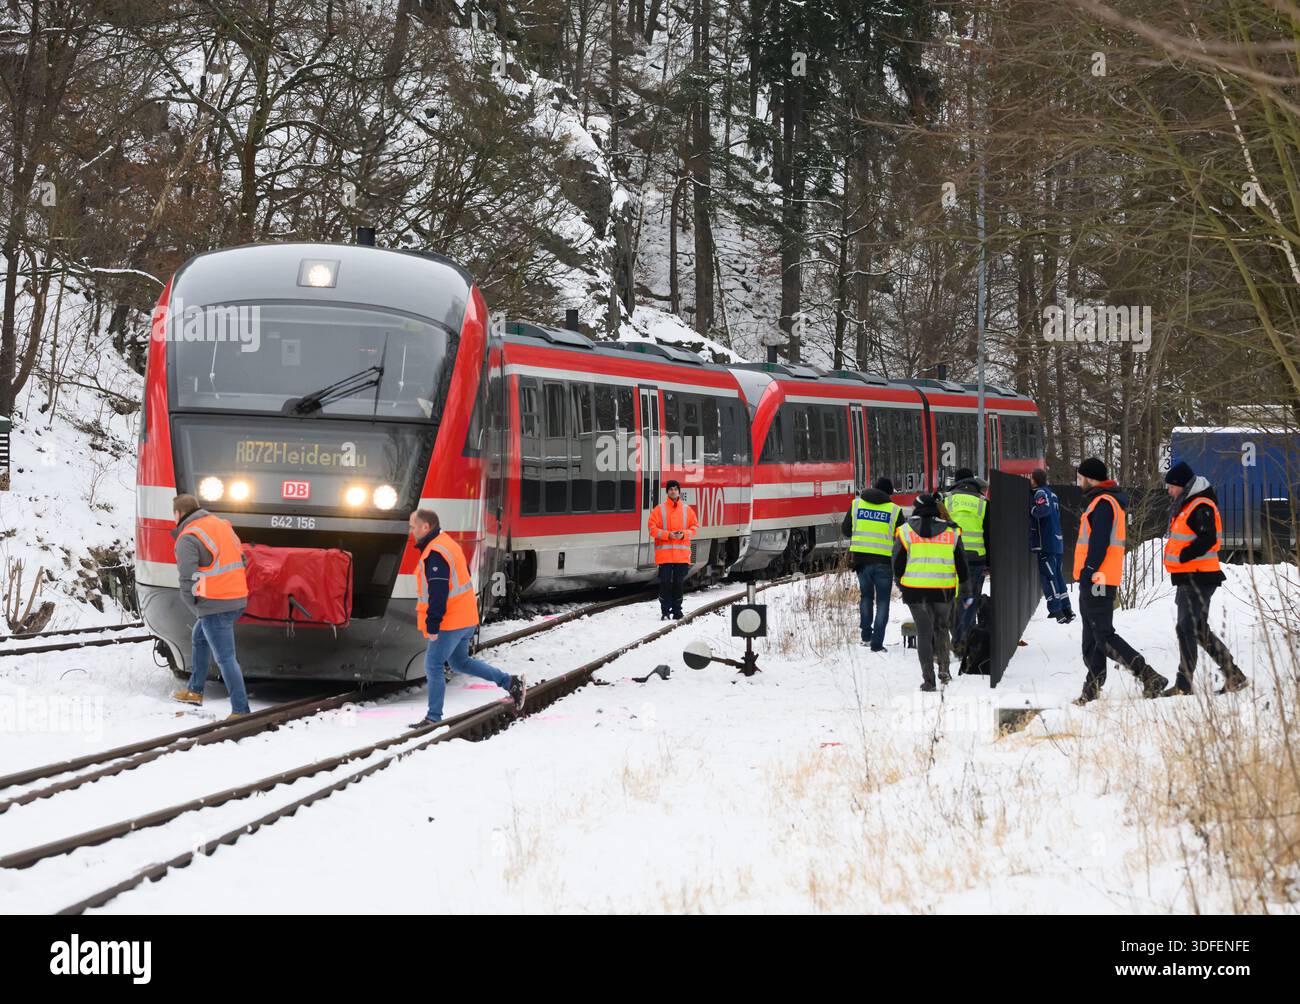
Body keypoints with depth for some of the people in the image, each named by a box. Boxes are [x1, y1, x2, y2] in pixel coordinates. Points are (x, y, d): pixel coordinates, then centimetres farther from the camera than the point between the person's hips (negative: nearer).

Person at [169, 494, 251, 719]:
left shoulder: (188, 539, -12)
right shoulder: (222, 525, 12)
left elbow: (187, 581, -16)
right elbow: (240, 558, 16)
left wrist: (197, 610, -1)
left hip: (215, 605, -9)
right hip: (238, 599, 9)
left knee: (225, 658, -5)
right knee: (199, 638, 28)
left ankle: (240, 710, -6)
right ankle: (195, 691, 37)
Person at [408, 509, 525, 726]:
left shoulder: (435, 554, -19)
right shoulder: (447, 544, 13)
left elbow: (437, 594, -24)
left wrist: (432, 626, -23)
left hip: (450, 623, -10)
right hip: (465, 619, 10)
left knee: (433, 666, -3)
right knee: (460, 662, 21)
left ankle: (434, 717, 1)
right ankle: (511, 683, 20)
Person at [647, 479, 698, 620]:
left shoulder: (687, 509, 7)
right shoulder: (659, 509, 1)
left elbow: (695, 527, 9)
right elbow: (653, 528, -3)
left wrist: (684, 534, -10)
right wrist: (668, 535, -16)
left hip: (682, 554, 2)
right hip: (664, 554, -2)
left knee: (679, 583, 6)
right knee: (665, 582, -3)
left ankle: (677, 611, 15)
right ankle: (665, 612, 3)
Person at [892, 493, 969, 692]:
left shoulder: (906, 531, 0)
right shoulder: (951, 532, 4)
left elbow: (898, 564, 1)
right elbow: (962, 565, 7)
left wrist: (902, 585, 17)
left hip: (915, 590, -1)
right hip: (944, 590, 1)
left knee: (924, 633, 6)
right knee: (941, 628, 23)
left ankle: (928, 679, 1)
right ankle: (943, 667, 9)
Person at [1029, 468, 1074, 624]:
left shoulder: (1041, 493, -11)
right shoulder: (1052, 494, 17)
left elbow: (1044, 508, -30)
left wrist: (1032, 510, -13)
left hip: (1046, 543, -9)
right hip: (1057, 542, 9)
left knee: (1048, 576, -6)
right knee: (1057, 575, 16)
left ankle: (1056, 611, -10)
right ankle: (1066, 610, 18)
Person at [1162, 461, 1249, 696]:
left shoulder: (1201, 507, -13)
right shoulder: (1186, 506, 19)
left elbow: (1208, 540, -24)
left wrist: (1182, 557, -20)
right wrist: (1179, 561, 12)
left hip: (1198, 577, -11)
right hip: (1187, 577, 11)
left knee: (1186, 628, -11)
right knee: (1200, 630, 13)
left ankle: (1184, 685, -12)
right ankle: (1233, 676, 18)